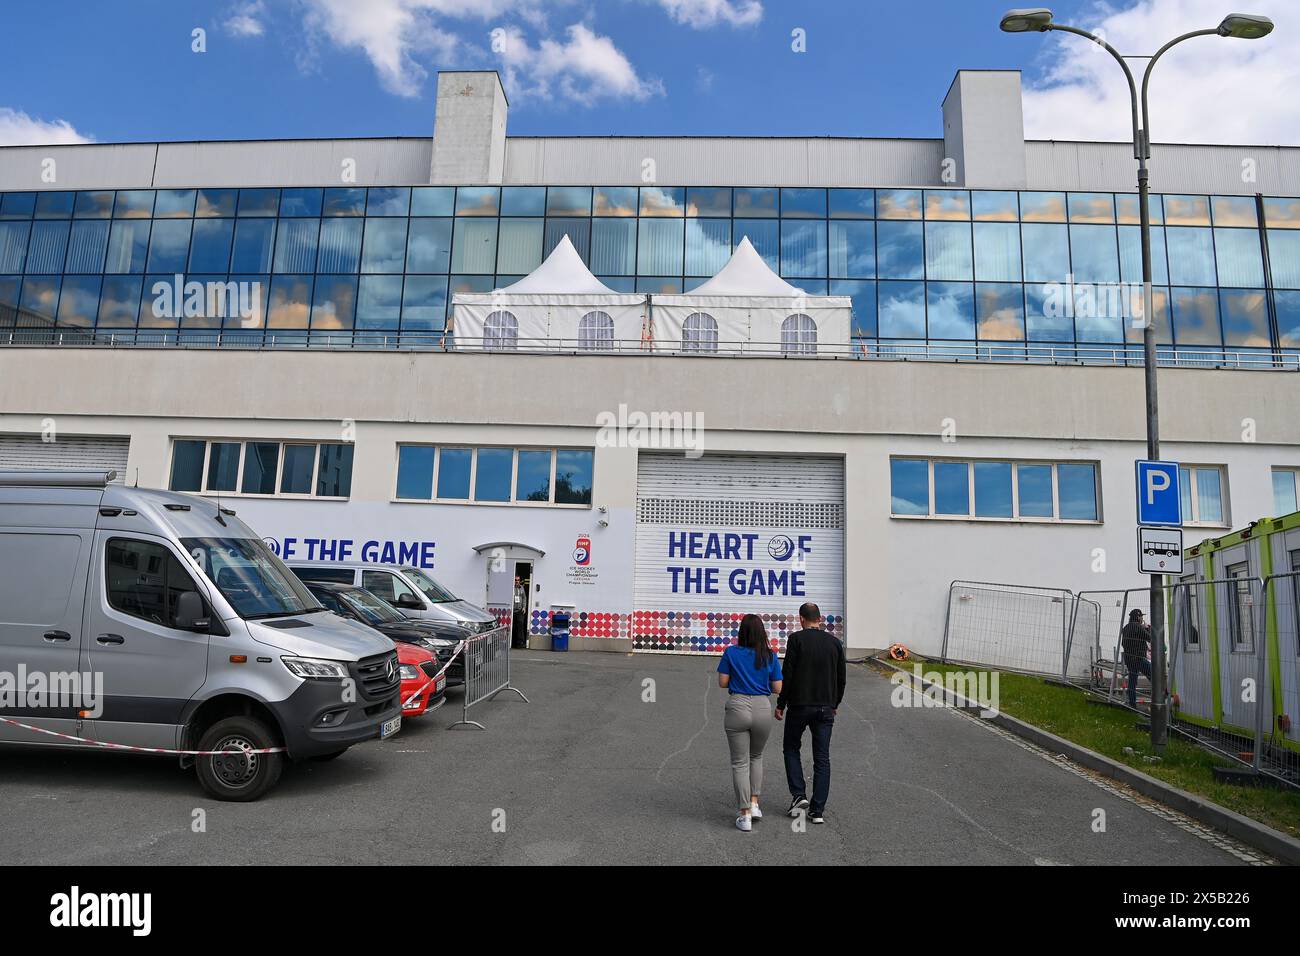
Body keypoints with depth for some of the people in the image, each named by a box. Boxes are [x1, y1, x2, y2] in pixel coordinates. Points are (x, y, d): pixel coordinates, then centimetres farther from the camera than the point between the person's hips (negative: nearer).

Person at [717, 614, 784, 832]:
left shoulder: (731, 653, -3)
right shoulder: (771, 657, 0)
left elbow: (722, 682, 1)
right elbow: (777, 688, 2)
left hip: (737, 708, -2)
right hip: (762, 709, 2)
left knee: (740, 763, 7)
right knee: (756, 757, 25)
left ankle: (745, 815, 6)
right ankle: (754, 803, 18)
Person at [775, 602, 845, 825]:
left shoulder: (796, 639, -8)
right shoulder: (834, 642, 5)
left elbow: (787, 673, -11)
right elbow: (841, 677, 9)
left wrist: (780, 704, -3)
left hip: (799, 705, -3)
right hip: (825, 708, 3)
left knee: (791, 748, 17)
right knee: (822, 759, 7)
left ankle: (799, 795, 6)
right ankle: (817, 811, 7)